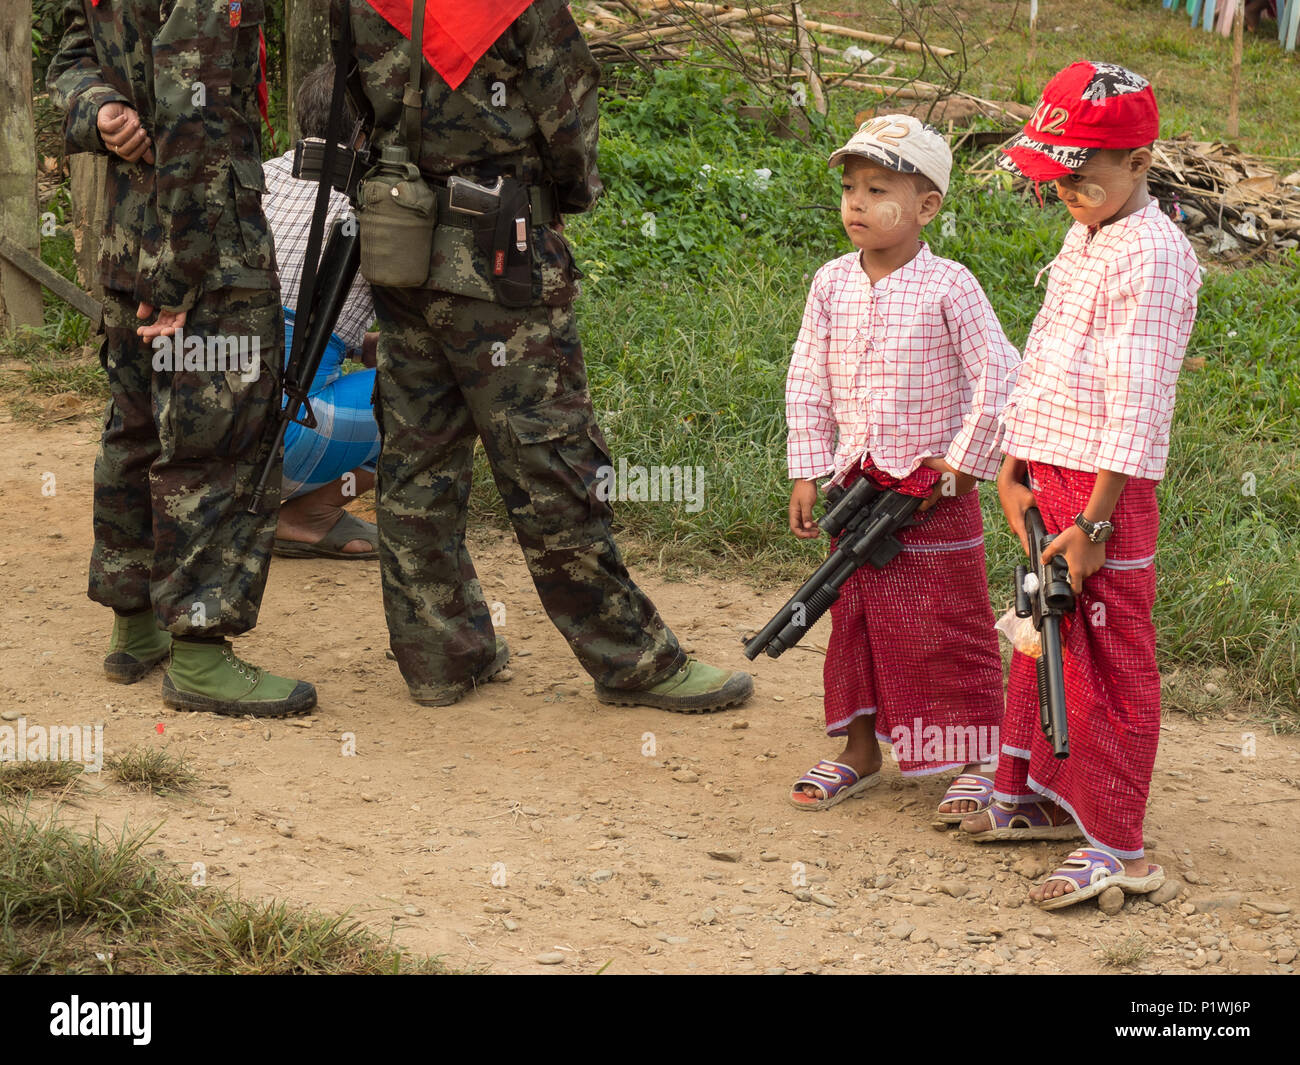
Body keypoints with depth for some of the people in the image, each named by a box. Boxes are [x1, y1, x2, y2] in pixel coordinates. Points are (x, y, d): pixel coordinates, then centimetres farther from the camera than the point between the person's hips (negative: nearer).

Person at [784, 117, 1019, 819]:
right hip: (856, 483, 5)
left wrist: (964, 464, -10)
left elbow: (998, 377, -11)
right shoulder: (832, 285, 2)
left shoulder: (948, 287, -12)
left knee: (949, 626, 1)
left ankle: (977, 763, 12)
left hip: (933, 489, -5)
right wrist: (807, 473, 2)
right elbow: (807, 383, 7)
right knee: (857, 618, 13)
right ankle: (860, 750, 27)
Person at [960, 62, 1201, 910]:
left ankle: (1116, 846, 5)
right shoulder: (1084, 239, 13)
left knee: (1108, 665, -2)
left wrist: (1094, 522, -20)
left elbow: (1135, 401, -20)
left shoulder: (1150, 256, -17)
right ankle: (1036, 796, 34)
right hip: (1048, 479, 9)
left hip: (1104, 490, -9)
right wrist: (1013, 470, 10)